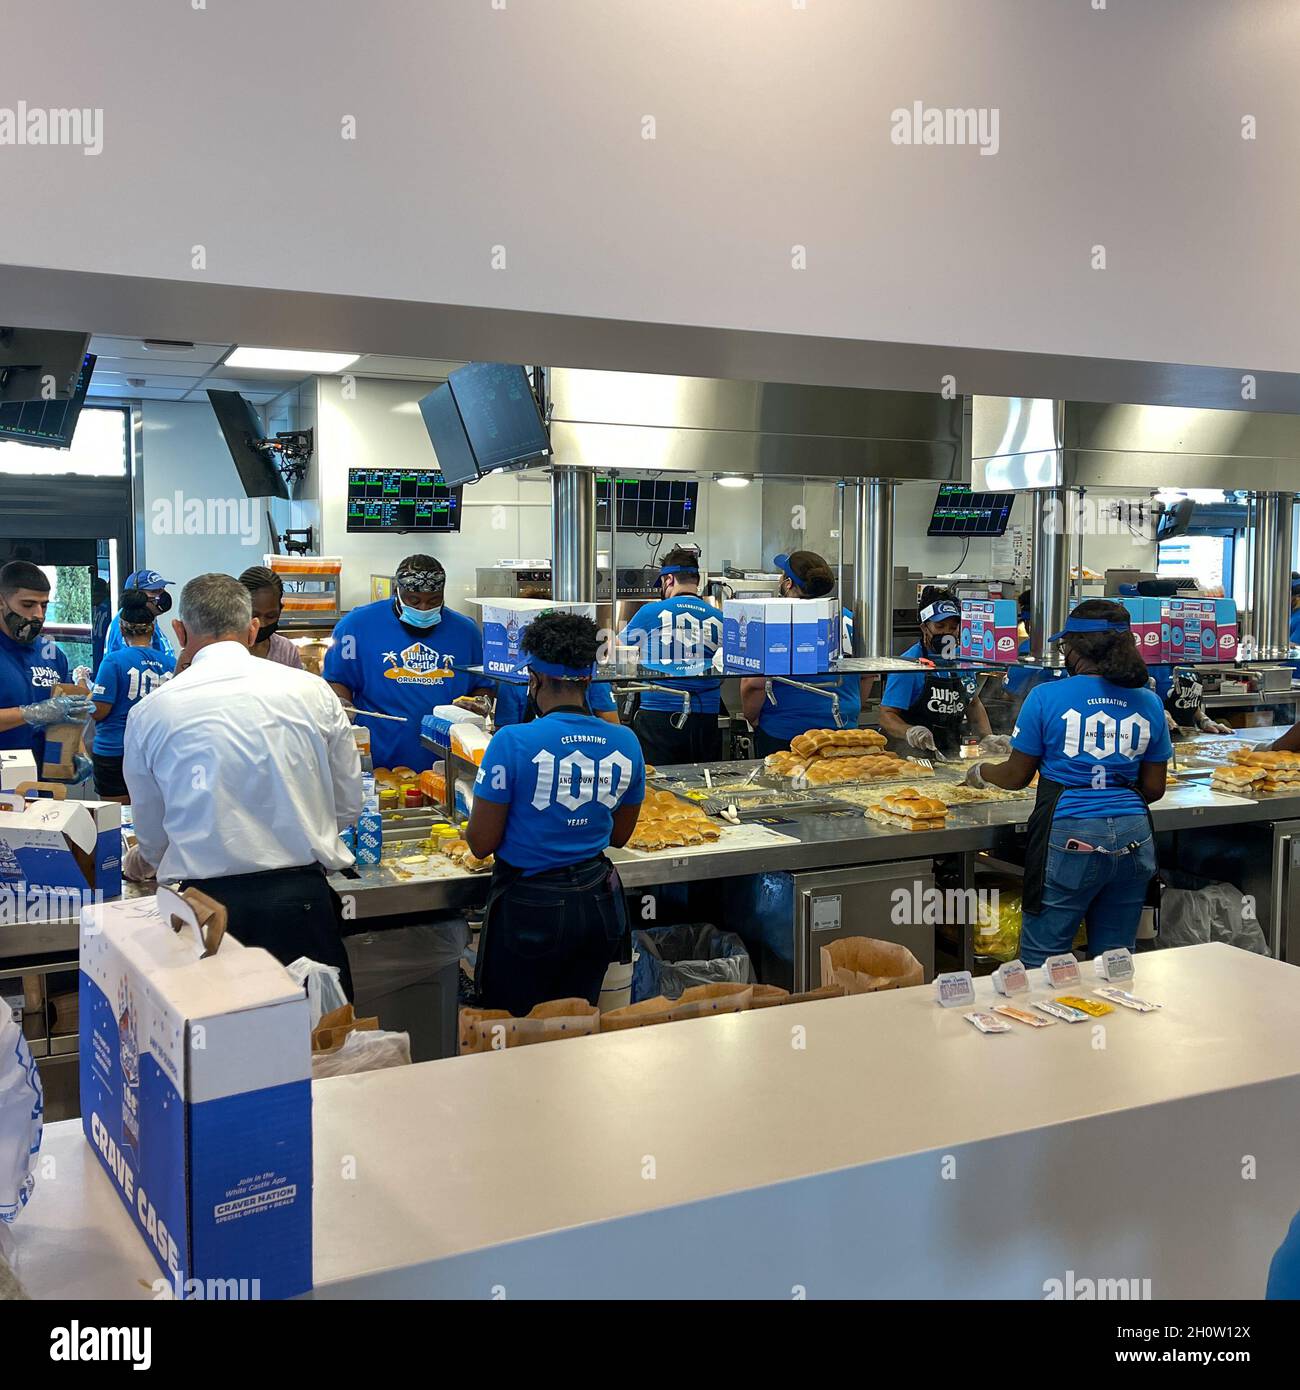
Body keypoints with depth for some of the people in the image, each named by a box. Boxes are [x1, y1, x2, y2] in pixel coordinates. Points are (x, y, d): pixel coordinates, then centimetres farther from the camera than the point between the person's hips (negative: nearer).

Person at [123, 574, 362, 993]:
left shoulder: (150, 712, 0)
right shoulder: (311, 691, 0)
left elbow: (152, 832, 13)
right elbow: (348, 807, 9)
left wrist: (144, 857, 37)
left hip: (206, 901, 0)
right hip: (301, 899, 0)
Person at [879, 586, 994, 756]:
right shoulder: (909, 665, -9)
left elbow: (973, 704, 24)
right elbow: (886, 715, -11)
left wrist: (987, 738, 9)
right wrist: (909, 733, -29)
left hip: (951, 756, 6)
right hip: (910, 756, -6)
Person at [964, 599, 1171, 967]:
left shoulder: (1047, 698, -6)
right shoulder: (1149, 703, 5)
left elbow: (1017, 776, 1)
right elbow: (1154, 788, 11)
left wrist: (980, 772, 21)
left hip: (1070, 839, -4)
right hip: (1132, 840, 5)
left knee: (1041, 958, 5)